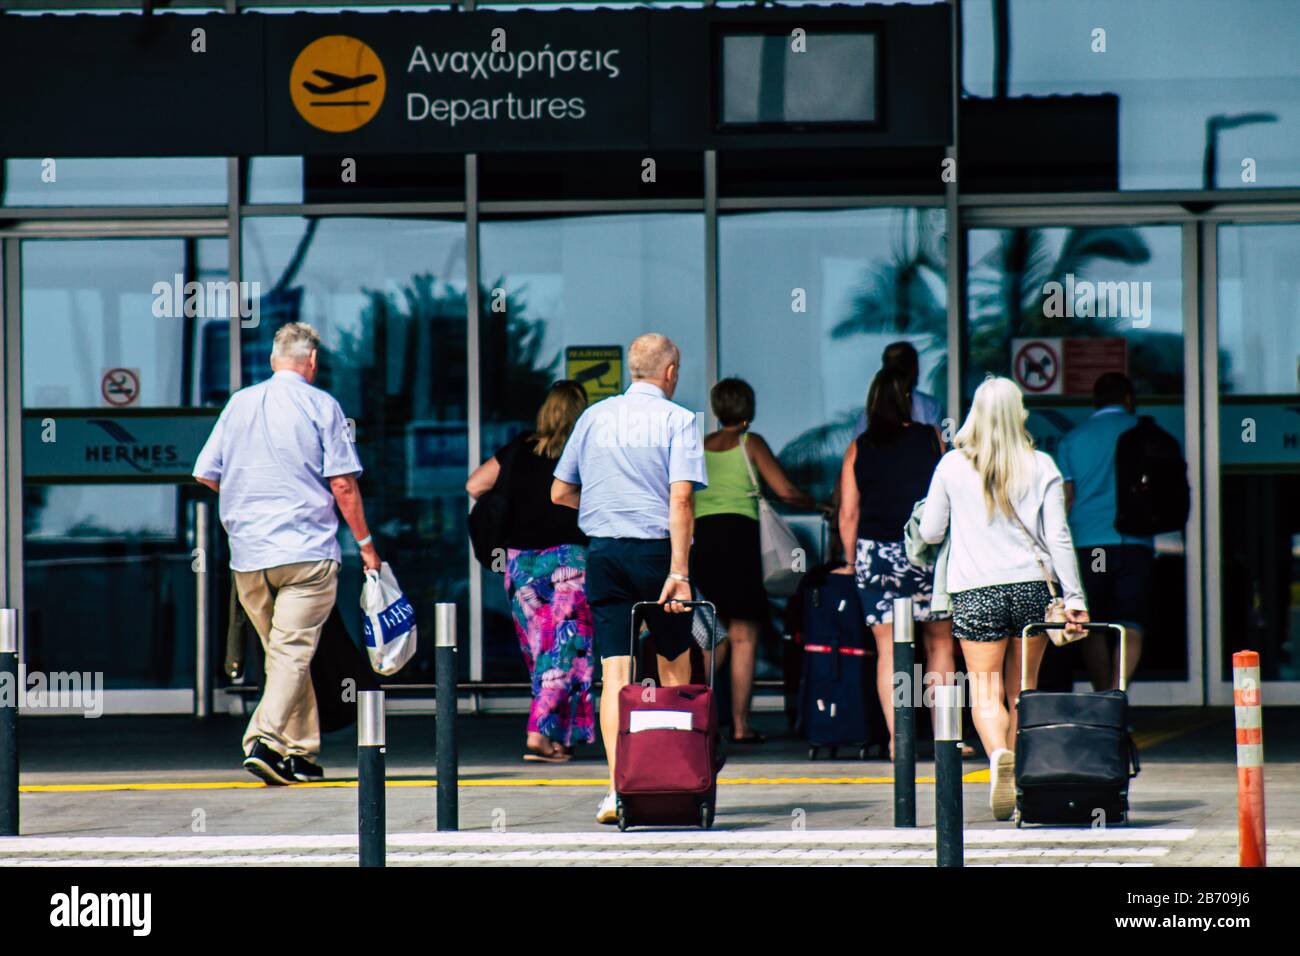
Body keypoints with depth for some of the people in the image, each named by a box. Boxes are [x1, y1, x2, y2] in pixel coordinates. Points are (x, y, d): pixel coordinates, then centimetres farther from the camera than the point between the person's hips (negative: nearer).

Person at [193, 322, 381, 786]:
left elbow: (206, 474, 11)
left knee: (283, 652, 14)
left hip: (247, 552, 5)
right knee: (293, 651, -8)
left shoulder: (238, 403, 10)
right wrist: (365, 544, 2)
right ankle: (267, 738, -25)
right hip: (307, 549, -5)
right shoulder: (320, 405, -2)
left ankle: (302, 752, 15)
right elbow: (343, 484, -6)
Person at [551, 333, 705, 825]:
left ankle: (618, 788, -13)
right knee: (674, 665, 14)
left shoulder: (594, 417, 8)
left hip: (603, 552, 3)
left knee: (615, 672, -1)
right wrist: (678, 572, -18)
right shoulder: (677, 420, -4)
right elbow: (681, 497, -14)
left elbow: (560, 493, 12)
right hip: (657, 548, -3)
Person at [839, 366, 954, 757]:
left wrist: (851, 562, 11)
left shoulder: (858, 449, 2)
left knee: (887, 651, 3)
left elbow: (848, 515, 1)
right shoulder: (932, 440, -1)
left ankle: (896, 738, -3)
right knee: (939, 641, 12)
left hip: (875, 553, 1)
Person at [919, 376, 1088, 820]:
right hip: (1031, 585, 2)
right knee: (1022, 691, 14)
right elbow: (1059, 537, -1)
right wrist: (1075, 598, 1)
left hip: (975, 592, -1)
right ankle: (1018, 780, 19)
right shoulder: (1040, 467, 1)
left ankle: (999, 755, -31)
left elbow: (930, 533, 6)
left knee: (985, 691, -3)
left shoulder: (952, 465, 0)